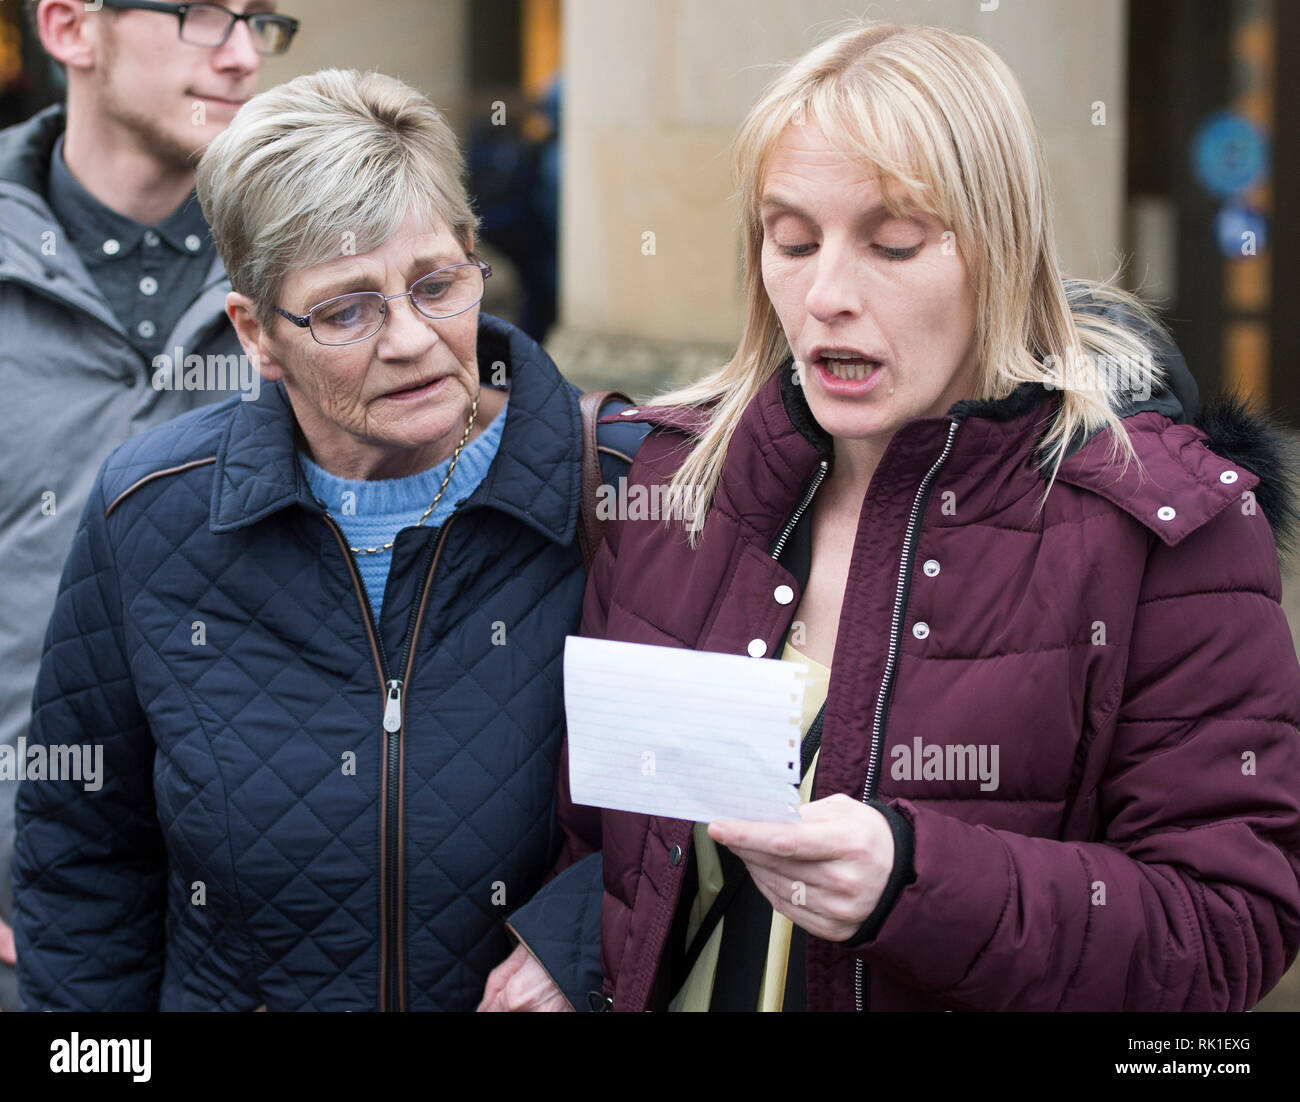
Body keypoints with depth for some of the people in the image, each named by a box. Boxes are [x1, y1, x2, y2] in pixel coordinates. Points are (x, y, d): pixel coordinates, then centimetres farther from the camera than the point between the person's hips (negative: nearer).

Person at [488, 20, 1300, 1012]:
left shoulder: (1162, 519, -17)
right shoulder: (668, 477, -4)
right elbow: (599, 820, 6)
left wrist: (914, 881, -34)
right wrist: (569, 945, -14)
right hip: (671, 992, 4)